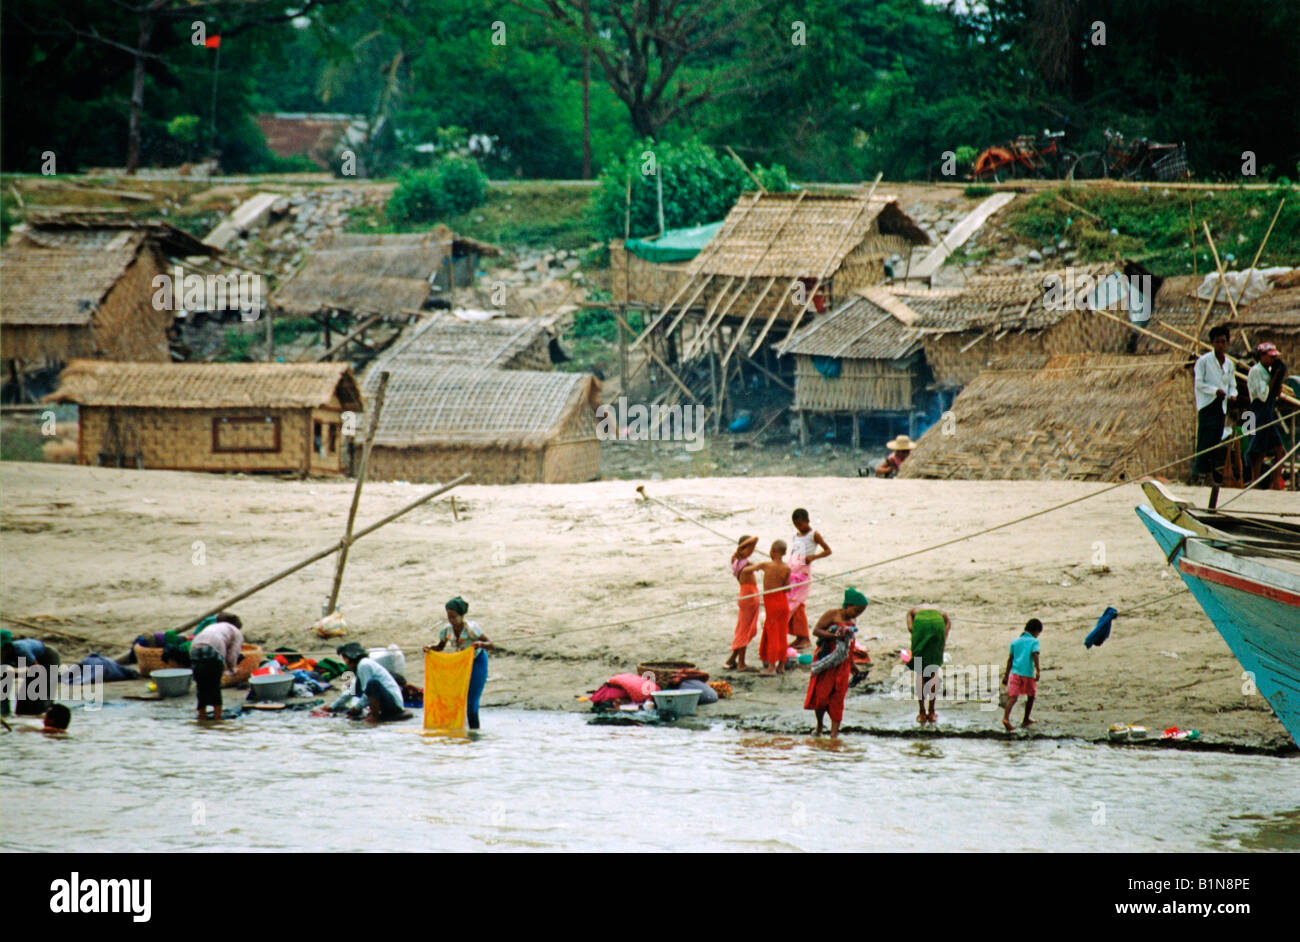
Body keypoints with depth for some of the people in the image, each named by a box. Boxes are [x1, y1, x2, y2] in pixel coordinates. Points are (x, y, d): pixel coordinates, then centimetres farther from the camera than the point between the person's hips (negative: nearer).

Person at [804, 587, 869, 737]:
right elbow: (816, 630, -14)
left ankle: (834, 732, -4)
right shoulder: (833, 615, -7)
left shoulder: (853, 621, 11)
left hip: (842, 663, 5)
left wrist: (852, 665, 26)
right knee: (822, 694, -4)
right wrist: (834, 635, -27)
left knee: (838, 696, -2)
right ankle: (819, 726, 19)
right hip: (826, 661, -5)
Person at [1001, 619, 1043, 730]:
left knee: (1013, 697, -6)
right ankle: (1026, 720, 26)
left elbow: (1010, 659, 15)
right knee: (1031, 696, 19)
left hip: (1015, 672, 3)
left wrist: (1006, 675, 18)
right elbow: (1035, 655, -16)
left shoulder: (1015, 642, 15)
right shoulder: (1034, 642, 1)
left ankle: (1006, 717, -28)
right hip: (1028, 673, -3)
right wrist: (1037, 670, -21)